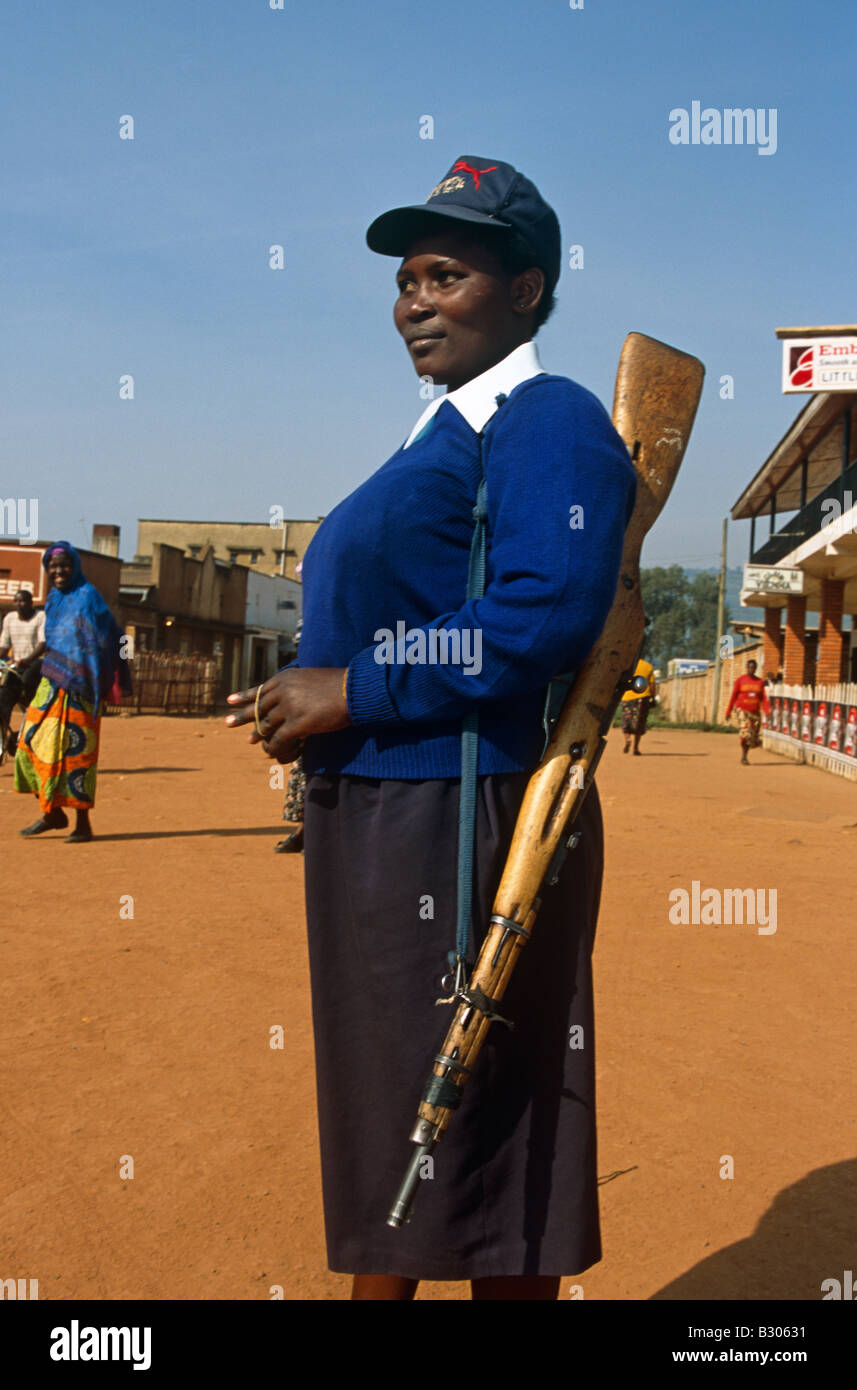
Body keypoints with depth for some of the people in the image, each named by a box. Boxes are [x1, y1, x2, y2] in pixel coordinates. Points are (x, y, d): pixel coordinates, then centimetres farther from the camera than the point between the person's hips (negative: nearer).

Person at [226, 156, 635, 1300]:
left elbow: (550, 614, -25)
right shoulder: (437, 436, 21)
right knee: (379, 1122, 21)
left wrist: (354, 693, -21)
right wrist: (307, 704, 7)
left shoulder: (549, 421, -9)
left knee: (479, 1141, 4)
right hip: (372, 816, 10)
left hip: (460, 819, -10)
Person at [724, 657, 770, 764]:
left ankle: (744, 755, 25)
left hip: (755, 711, 4)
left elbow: (764, 698, 4)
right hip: (742, 710, -3)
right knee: (745, 732, -20)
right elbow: (733, 696, 3)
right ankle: (744, 756, -8)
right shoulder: (740, 680, 1)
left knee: (754, 738, 5)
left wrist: (767, 711, -10)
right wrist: (728, 711, 2)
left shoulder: (760, 681, 8)